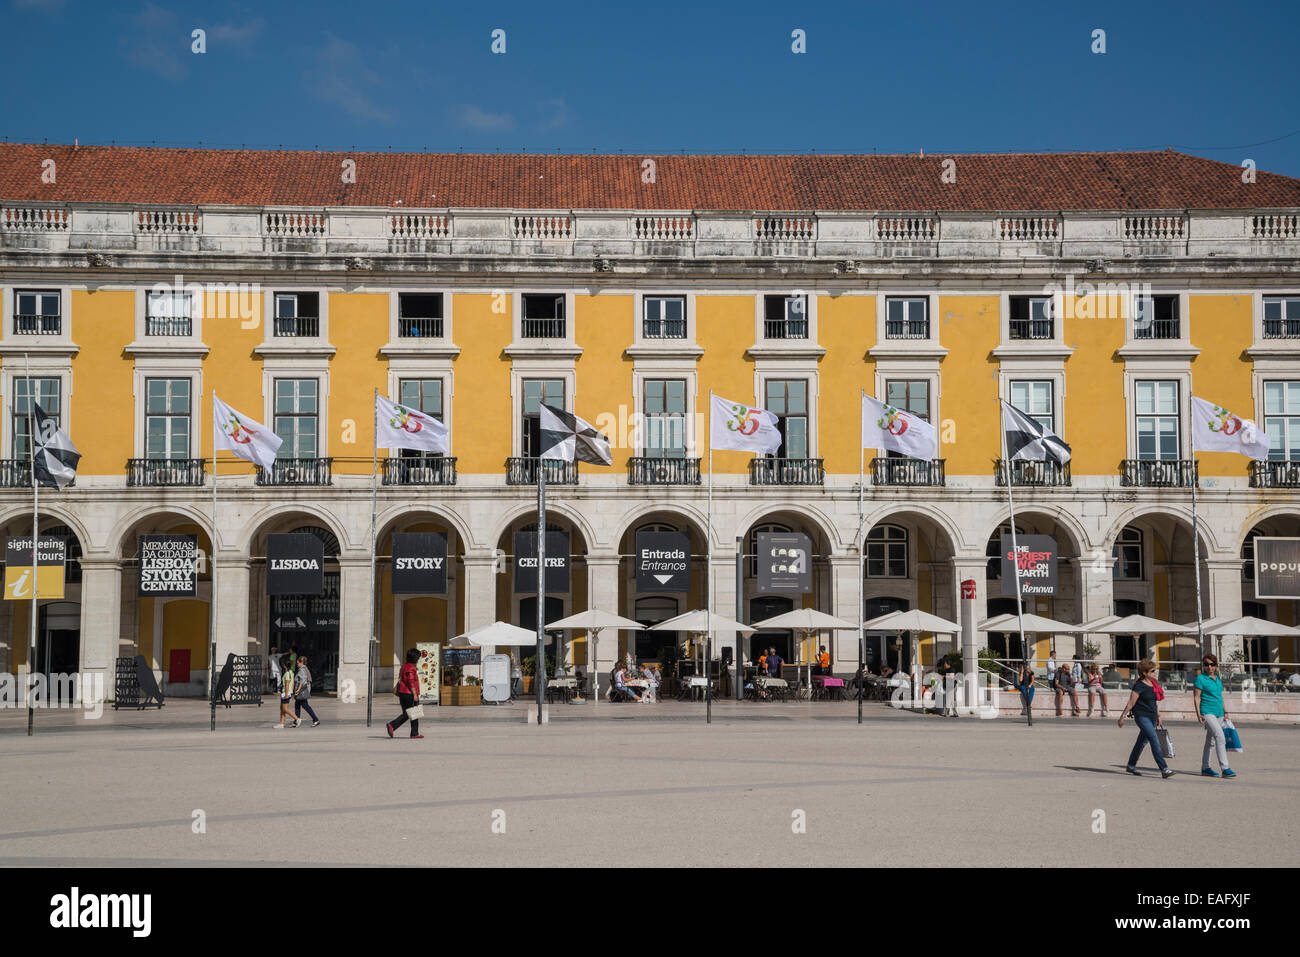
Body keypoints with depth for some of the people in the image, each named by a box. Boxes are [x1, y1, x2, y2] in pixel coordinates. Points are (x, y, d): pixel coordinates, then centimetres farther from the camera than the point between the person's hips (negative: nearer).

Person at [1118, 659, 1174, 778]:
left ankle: (1131, 766, 30)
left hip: (1152, 717, 8)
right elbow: (1131, 703, -10)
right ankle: (1164, 769, -19)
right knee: (1155, 740, -16)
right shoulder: (1139, 686, -14)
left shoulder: (1153, 682, 10)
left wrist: (1158, 717, 22)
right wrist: (1122, 716, -6)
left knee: (1142, 741, 16)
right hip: (1142, 716, -8)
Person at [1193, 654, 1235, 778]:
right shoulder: (1200, 679, -5)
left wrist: (1225, 712, 20)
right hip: (1207, 712, -7)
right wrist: (1198, 714, -14)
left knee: (1210, 741, 13)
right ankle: (1225, 769, -24)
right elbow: (1196, 697, -7)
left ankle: (1205, 768, 21)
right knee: (1220, 736, -20)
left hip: (1219, 713, 7)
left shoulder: (1218, 679, 16)